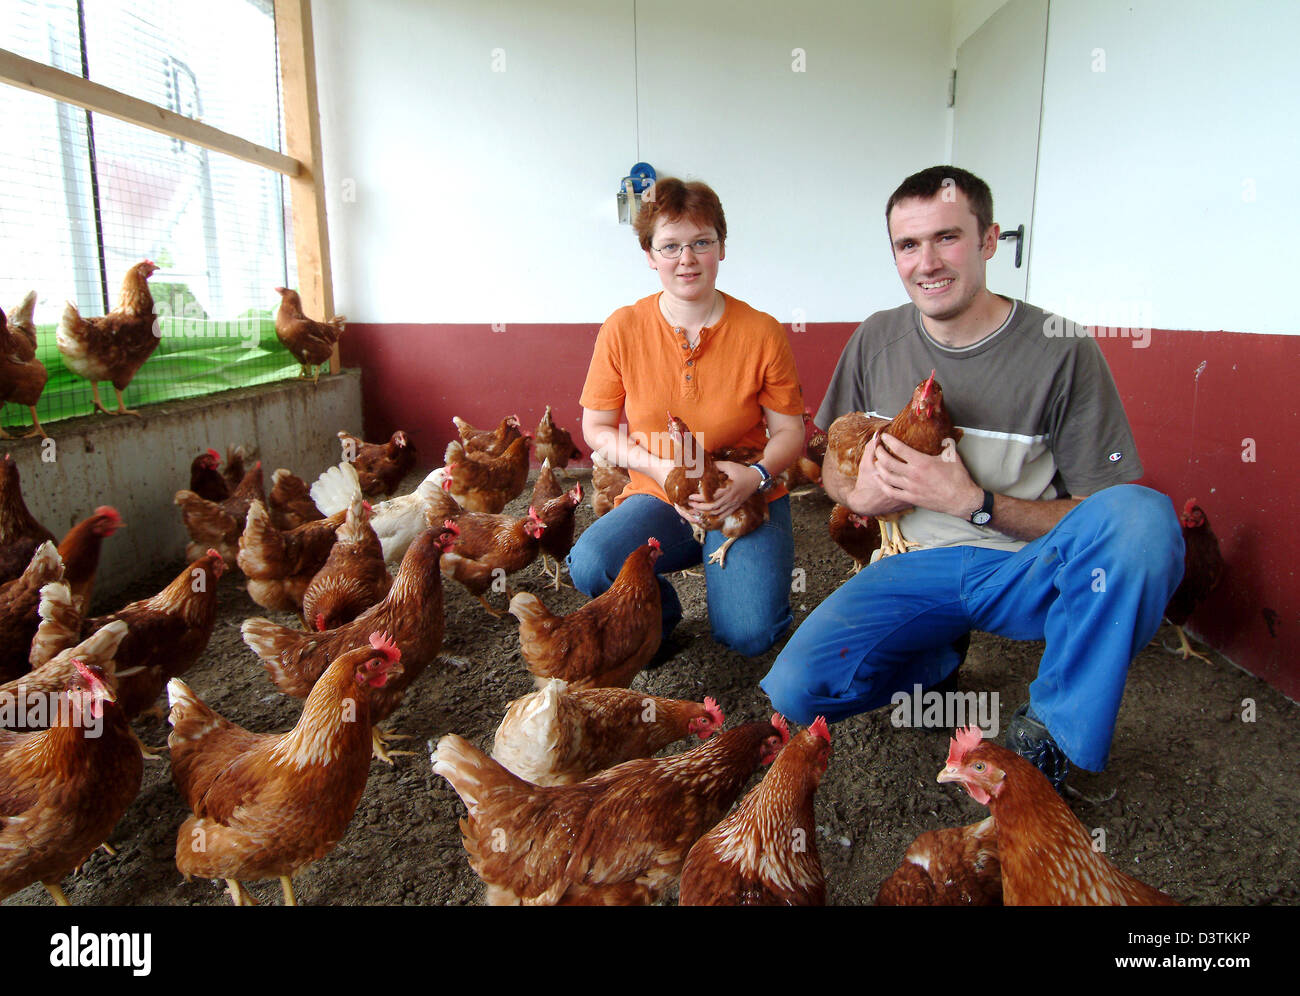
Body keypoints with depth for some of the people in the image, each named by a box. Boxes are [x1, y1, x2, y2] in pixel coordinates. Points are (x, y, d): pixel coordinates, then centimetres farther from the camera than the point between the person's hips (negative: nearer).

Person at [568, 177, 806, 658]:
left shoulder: (761, 333, -5)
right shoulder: (623, 330, -3)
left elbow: (789, 430, 1)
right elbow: (597, 428, 3)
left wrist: (757, 474, -21)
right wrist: (655, 466, -15)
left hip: (747, 498, -1)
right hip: (656, 497, 1)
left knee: (748, 634, -21)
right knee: (589, 565, -28)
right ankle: (659, 615, 7)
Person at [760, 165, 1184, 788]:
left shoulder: (1060, 350, -10)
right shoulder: (876, 341, 2)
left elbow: (1105, 516, -9)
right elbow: (831, 465, 13)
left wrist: (973, 502, -23)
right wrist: (859, 493, -12)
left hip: (1027, 572, -2)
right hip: (918, 569, 3)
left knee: (1142, 513, -34)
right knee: (795, 690, -18)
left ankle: (1051, 730, -13)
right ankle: (943, 650, 12)